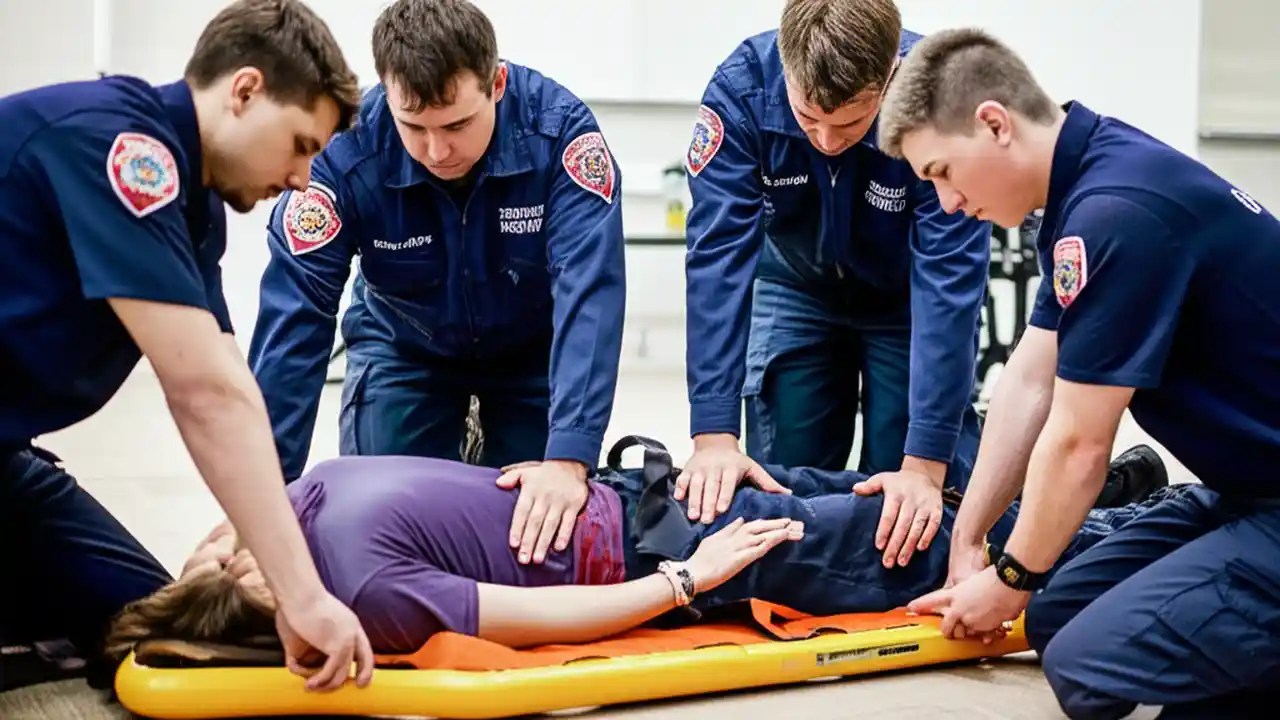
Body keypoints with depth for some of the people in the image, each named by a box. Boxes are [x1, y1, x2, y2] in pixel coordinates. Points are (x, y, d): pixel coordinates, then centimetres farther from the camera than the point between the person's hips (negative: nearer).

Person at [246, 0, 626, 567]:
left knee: (544, 529, -7)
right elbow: (293, 322, -31)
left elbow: (589, 294, -39)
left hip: (533, 347, 0)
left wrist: (569, 458, -51)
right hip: (403, 345, 1)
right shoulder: (345, 153, -32)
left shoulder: (559, 129, -32)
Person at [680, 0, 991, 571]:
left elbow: (948, 283, -35)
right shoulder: (742, 88, -31)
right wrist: (714, 434, -39)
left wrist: (925, 464, -40)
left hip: (908, 298, -1)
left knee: (914, 517, -5)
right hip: (798, 289, 2)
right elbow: (718, 258, -32)